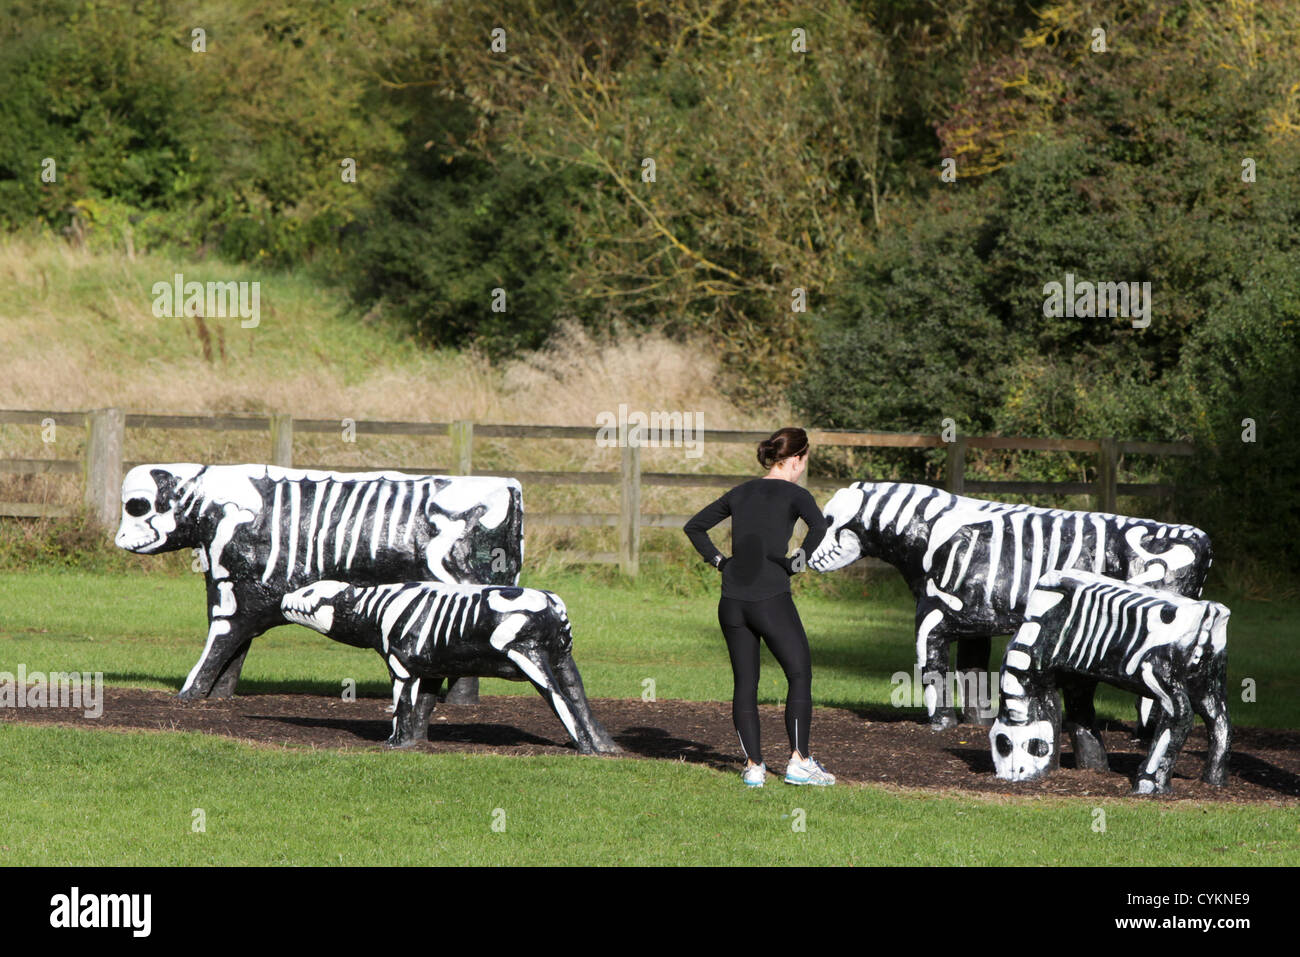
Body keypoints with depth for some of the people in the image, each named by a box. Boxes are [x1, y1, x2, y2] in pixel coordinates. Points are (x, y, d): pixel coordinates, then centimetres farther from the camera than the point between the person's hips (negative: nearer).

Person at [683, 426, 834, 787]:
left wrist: (719, 560, 15)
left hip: (732, 603, 5)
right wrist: (798, 561, -12)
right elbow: (819, 527, -24)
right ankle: (799, 763, 6)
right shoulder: (793, 494, -4)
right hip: (772, 601, -5)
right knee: (800, 676, 8)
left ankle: (753, 766, 8)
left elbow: (693, 526, 21)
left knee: (745, 684, 11)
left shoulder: (741, 493, 13)